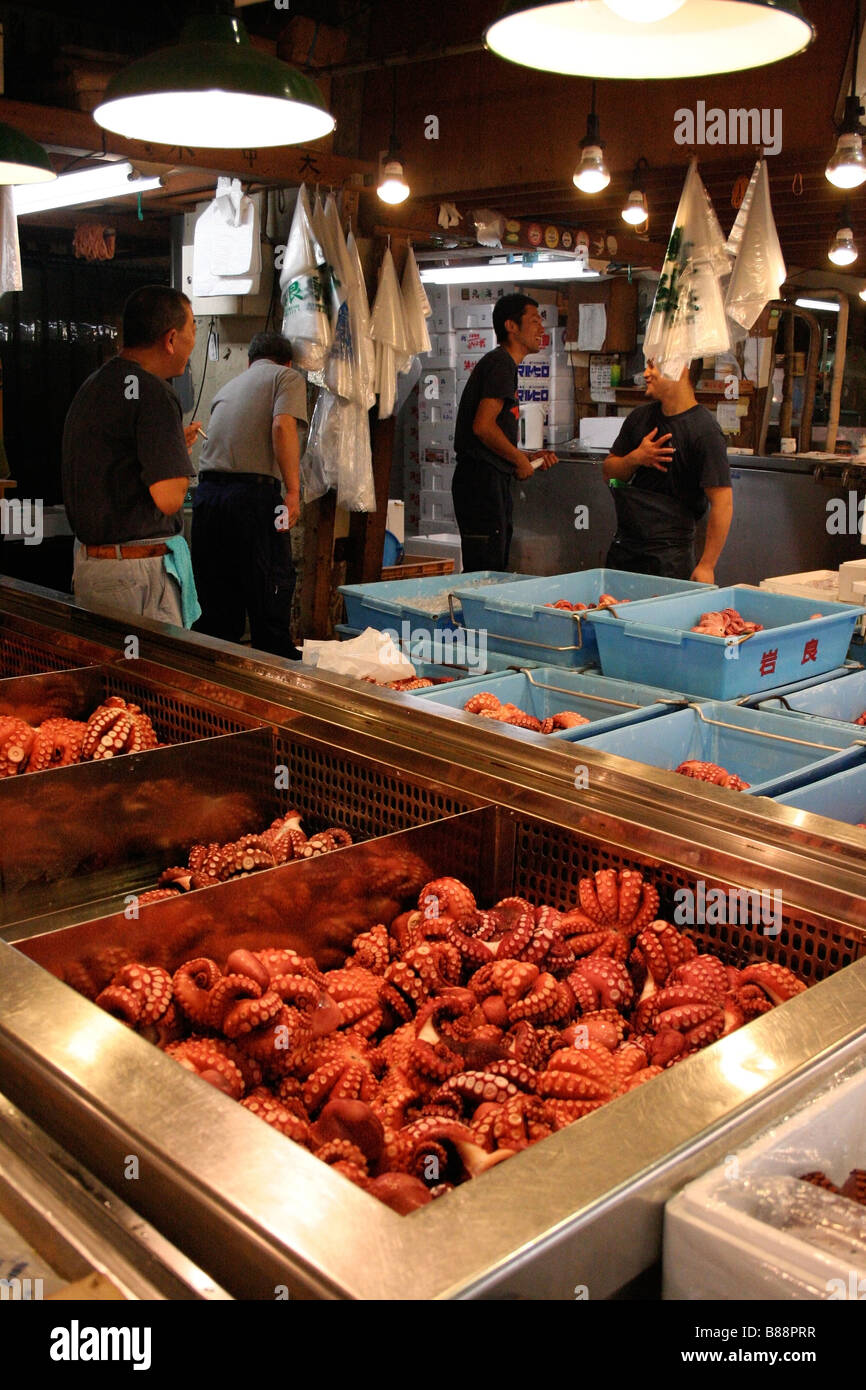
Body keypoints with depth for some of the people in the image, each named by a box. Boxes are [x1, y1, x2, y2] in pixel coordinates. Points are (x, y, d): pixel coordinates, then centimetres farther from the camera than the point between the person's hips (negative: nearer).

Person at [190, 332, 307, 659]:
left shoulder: (228, 387, 26)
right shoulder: (288, 377, 7)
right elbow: (282, 426, -11)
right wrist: (293, 491, -13)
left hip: (206, 493, 6)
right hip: (253, 493, -6)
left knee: (216, 599, 12)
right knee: (270, 590, 1)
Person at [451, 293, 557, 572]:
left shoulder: (502, 364, 23)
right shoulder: (501, 363, -9)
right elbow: (483, 426, -20)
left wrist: (529, 456, 14)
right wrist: (521, 460, -9)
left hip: (493, 480, 11)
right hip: (483, 479, -11)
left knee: (495, 568, 12)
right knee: (484, 570, -11)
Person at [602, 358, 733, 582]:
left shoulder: (704, 431, -14)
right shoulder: (641, 417, 8)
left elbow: (723, 503, -17)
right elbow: (609, 472, 15)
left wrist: (706, 566, -19)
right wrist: (635, 458, -8)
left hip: (669, 554, -6)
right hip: (624, 545, 7)